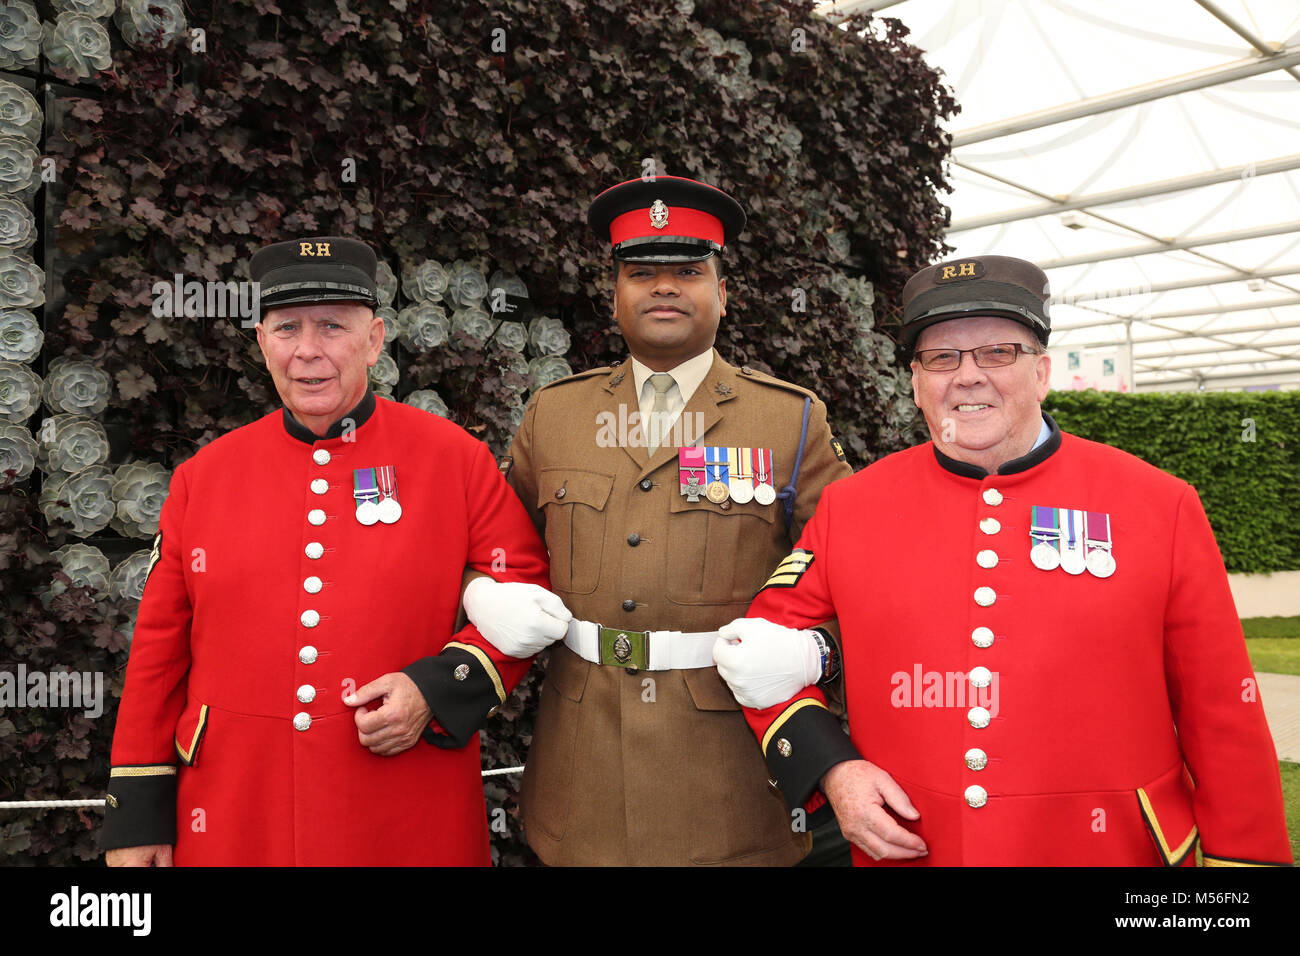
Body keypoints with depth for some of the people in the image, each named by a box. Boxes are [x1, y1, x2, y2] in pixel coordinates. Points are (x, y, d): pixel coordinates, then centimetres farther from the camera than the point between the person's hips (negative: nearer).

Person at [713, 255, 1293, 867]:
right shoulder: (847, 506, -4)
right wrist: (832, 770, -11)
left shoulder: (1162, 507, -6)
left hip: (1114, 849, 0)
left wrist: (1245, 856, -2)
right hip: (905, 848, 1)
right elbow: (766, 645, 2)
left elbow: (1223, 718, -3)